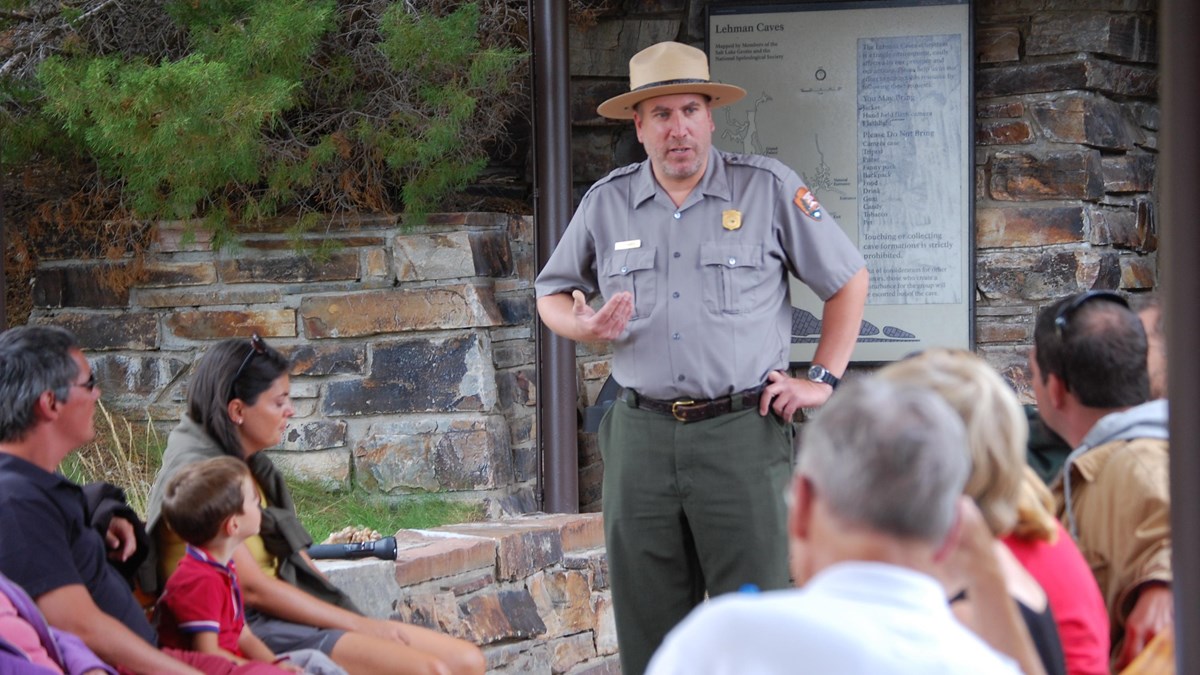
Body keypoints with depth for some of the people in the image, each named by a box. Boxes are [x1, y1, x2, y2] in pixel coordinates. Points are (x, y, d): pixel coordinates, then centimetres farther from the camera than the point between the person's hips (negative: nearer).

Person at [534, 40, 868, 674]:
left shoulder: (767, 188, 2)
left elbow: (848, 279, 9)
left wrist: (823, 379, 2)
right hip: (641, 436, 3)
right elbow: (552, 293, 21)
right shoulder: (606, 202, 9)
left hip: (743, 431, -3)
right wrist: (584, 326, -1)